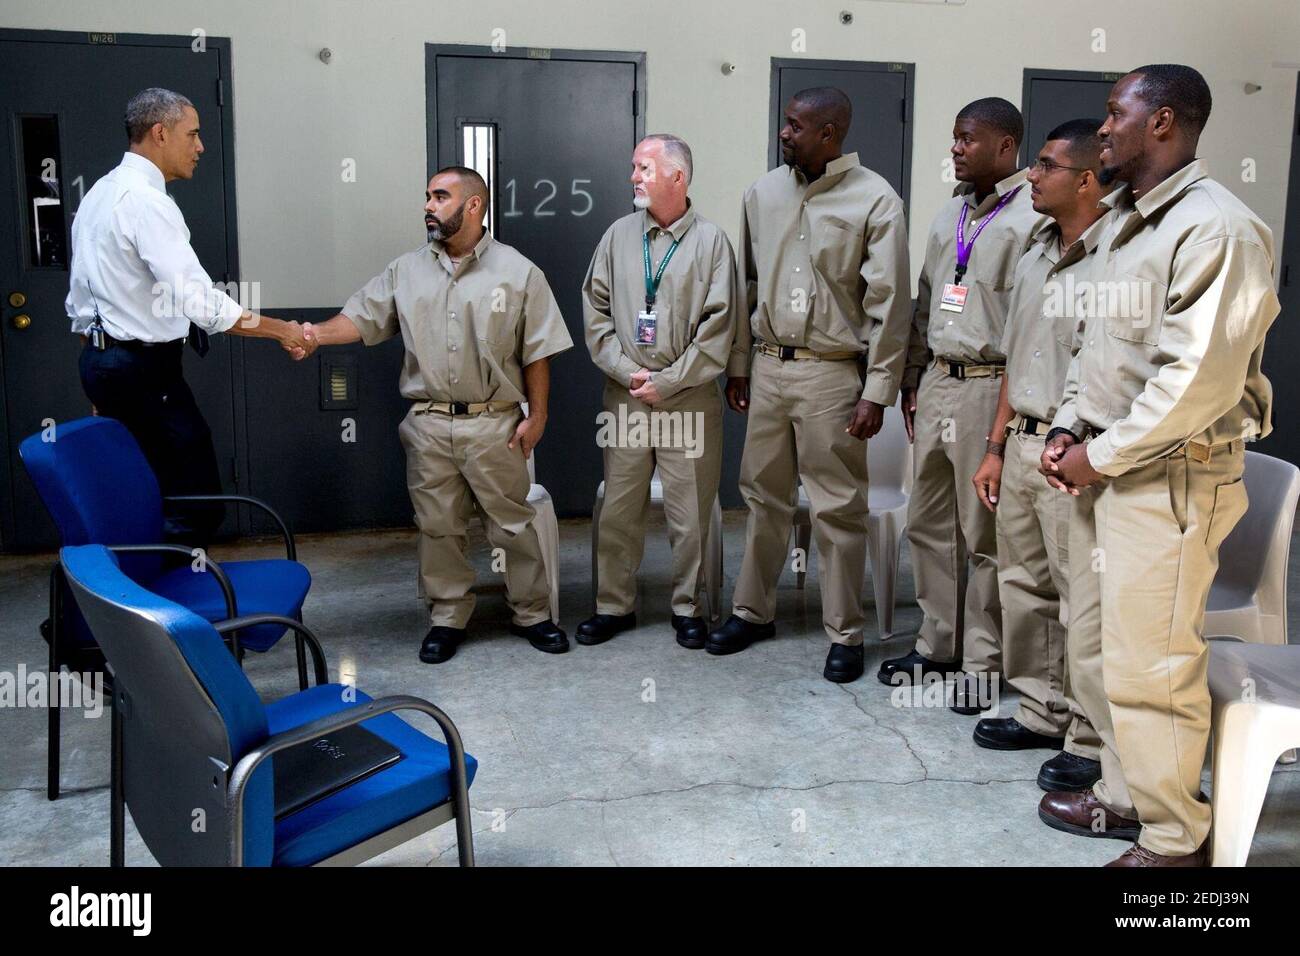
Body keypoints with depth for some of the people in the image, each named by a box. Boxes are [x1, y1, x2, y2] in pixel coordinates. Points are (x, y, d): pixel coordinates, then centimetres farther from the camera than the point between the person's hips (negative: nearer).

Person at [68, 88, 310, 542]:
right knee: (195, 508, -7)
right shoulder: (147, 201, -18)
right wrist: (279, 330, -15)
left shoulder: (98, 193, 13)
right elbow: (199, 301, -24)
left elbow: (79, 300, 18)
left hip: (99, 359, 11)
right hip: (144, 370, -11)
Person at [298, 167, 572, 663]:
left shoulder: (518, 272, -1)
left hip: (494, 423, -2)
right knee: (438, 526, 10)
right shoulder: (406, 270, 8)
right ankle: (447, 617, 24)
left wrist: (536, 415, -4)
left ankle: (531, 613, 21)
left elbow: (537, 352, -1)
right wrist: (318, 334, -18)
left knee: (513, 523, 5)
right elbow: (362, 317, 2)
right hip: (428, 422, 3)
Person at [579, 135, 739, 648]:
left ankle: (687, 606, 20)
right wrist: (627, 372, -6)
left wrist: (667, 381, -10)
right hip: (625, 394, 3)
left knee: (689, 510, 4)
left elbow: (718, 328, -7)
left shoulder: (710, 240, -3)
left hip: (689, 398, -3)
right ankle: (614, 605, 21)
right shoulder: (619, 235, 7)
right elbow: (596, 311, 6)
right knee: (619, 507, 8)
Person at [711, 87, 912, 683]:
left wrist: (877, 391, -11)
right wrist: (737, 364, 13)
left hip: (832, 372, -5)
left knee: (838, 509, 2)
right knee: (764, 496, 14)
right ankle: (753, 611, 28)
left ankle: (845, 634, 14)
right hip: (768, 366, 5)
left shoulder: (875, 201, -6)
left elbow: (888, 303, -8)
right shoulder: (764, 193, 9)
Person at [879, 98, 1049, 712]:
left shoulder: (1032, 216, -9)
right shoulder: (949, 214, 17)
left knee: (986, 534, 0)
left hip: (990, 387, -8)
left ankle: (983, 660, 13)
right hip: (937, 381, 8)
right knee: (928, 523, 13)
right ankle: (938, 643, 27)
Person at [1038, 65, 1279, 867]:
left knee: (1153, 665, -1)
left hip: (1170, 478, -9)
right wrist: (1069, 430, 6)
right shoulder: (1127, 224, 14)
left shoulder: (1214, 228, -16)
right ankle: (1127, 797, 33)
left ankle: (1176, 837, 16)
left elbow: (1199, 379, -22)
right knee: (1122, 644, 17)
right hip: (1113, 470, 9)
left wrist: (1099, 455, -15)